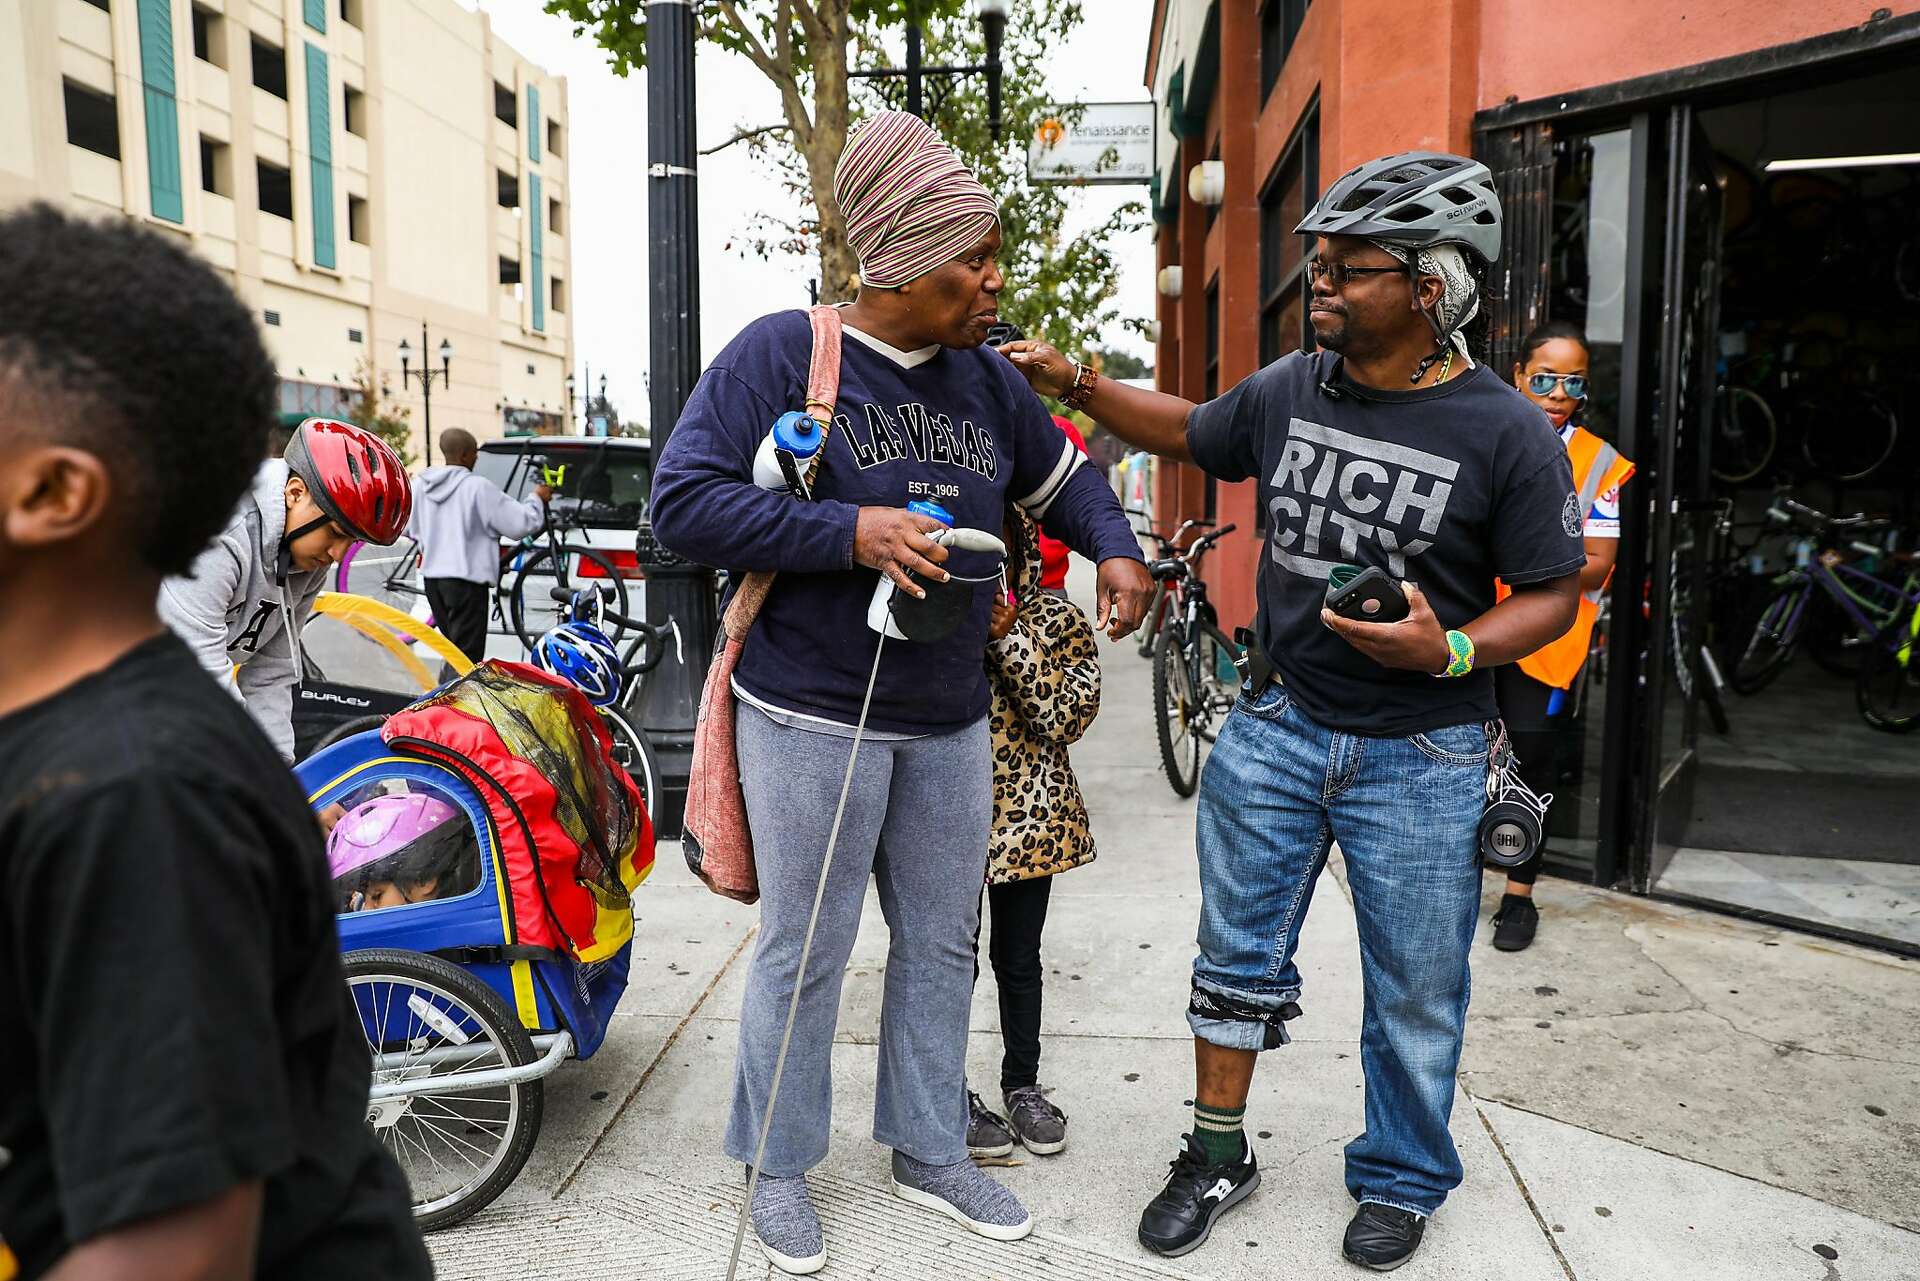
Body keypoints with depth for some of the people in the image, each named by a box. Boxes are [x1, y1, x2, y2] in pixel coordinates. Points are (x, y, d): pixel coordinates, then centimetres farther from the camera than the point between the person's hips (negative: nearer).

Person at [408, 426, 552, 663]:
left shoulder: (420, 483, 5)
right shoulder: (477, 487, -15)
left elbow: (411, 527, 16)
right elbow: (519, 524, -11)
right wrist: (537, 499, 6)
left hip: (432, 575, 7)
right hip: (466, 578, -7)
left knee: (452, 645, 19)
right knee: (466, 654, -4)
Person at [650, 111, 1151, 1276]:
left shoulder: (989, 380, 8)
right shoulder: (782, 352, -10)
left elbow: (1064, 478, 23)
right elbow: (684, 502, -15)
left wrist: (1116, 551, 4)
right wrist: (851, 534, -22)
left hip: (951, 721, 6)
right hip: (815, 717, -6)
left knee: (942, 945, 15)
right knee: (806, 952, 5)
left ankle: (930, 1151, 34)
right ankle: (779, 1168, 28)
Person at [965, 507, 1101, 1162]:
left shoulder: (1056, 619, -1)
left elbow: (1068, 716, -12)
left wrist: (1009, 639, -18)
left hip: (1029, 812, 1)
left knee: (1018, 958, 14)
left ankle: (1023, 1087, 32)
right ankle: (952, 1095, 25)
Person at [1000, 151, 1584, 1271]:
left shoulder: (1508, 433, -13)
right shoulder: (1289, 391, 0)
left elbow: (1553, 594, -8)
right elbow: (1187, 433, 17)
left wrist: (1451, 650, -25)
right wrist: (1077, 385, 6)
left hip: (1420, 756, -3)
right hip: (1277, 726, 4)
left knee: (1413, 993, 12)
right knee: (1239, 954, 14)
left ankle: (1402, 1182, 37)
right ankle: (1221, 1155, 34)